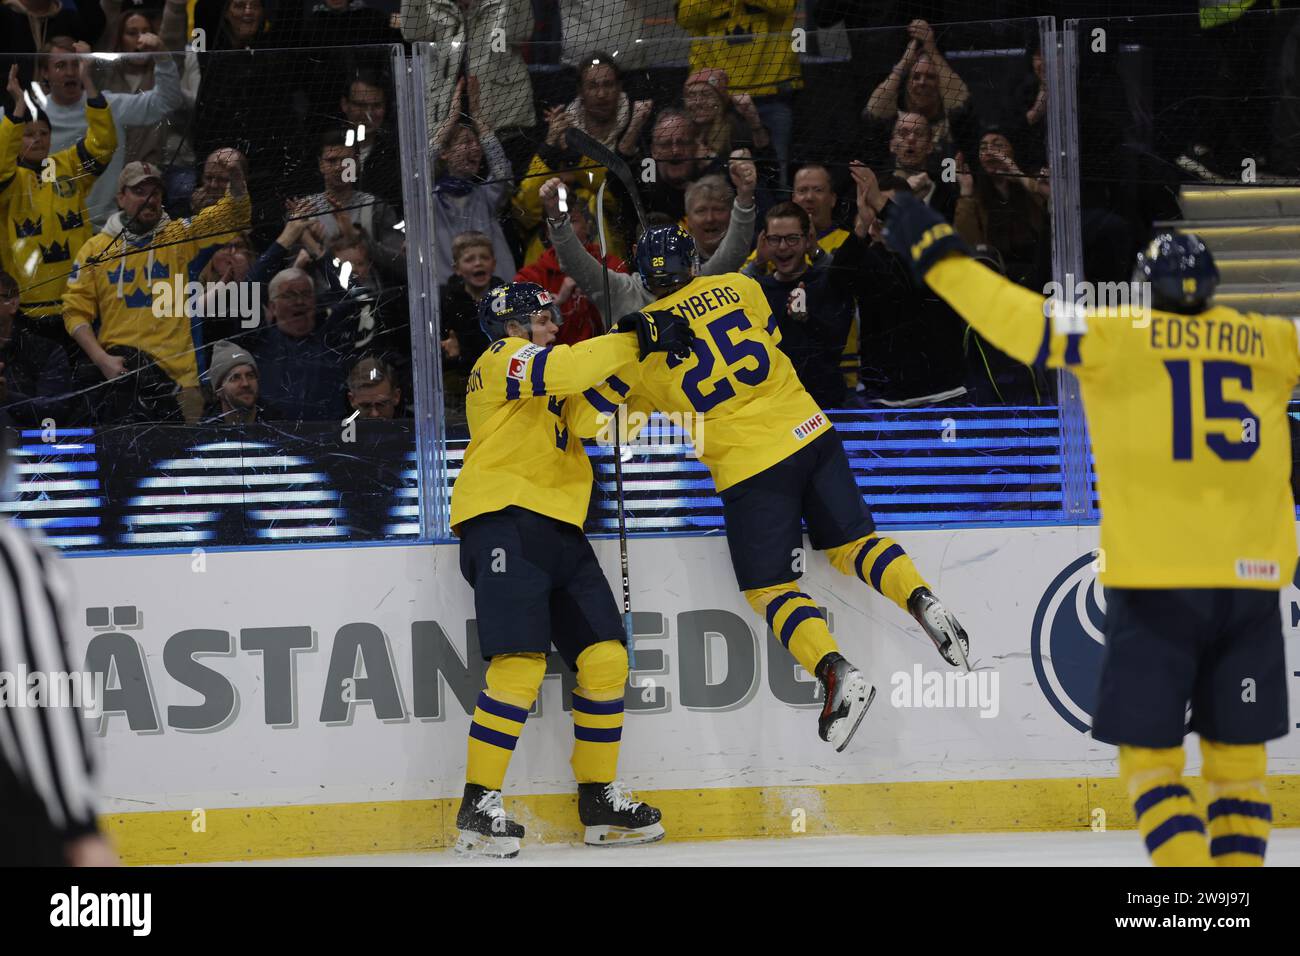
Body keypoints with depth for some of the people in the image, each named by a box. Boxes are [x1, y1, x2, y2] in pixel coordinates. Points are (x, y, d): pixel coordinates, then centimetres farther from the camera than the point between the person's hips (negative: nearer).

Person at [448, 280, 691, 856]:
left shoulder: (557, 392, 29)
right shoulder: (504, 359, 0)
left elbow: (590, 421, 16)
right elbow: (557, 371, -20)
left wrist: (633, 345, 6)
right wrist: (638, 343, -19)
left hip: (558, 528, 9)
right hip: (503, 516, -9)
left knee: (605, 659, 3)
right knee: (519, 666, -20)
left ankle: (599, 799, 12)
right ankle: (478, 807, -18)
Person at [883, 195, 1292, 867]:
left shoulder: (1117, 339, -1)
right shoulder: (1270, 345, 7)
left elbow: (1021, 318, -4)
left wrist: (935, 254, 5)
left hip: (1155, 585, -3)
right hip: (1251, 582, 3)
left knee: (1151, 756, 4)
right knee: (1237, 760, 11)